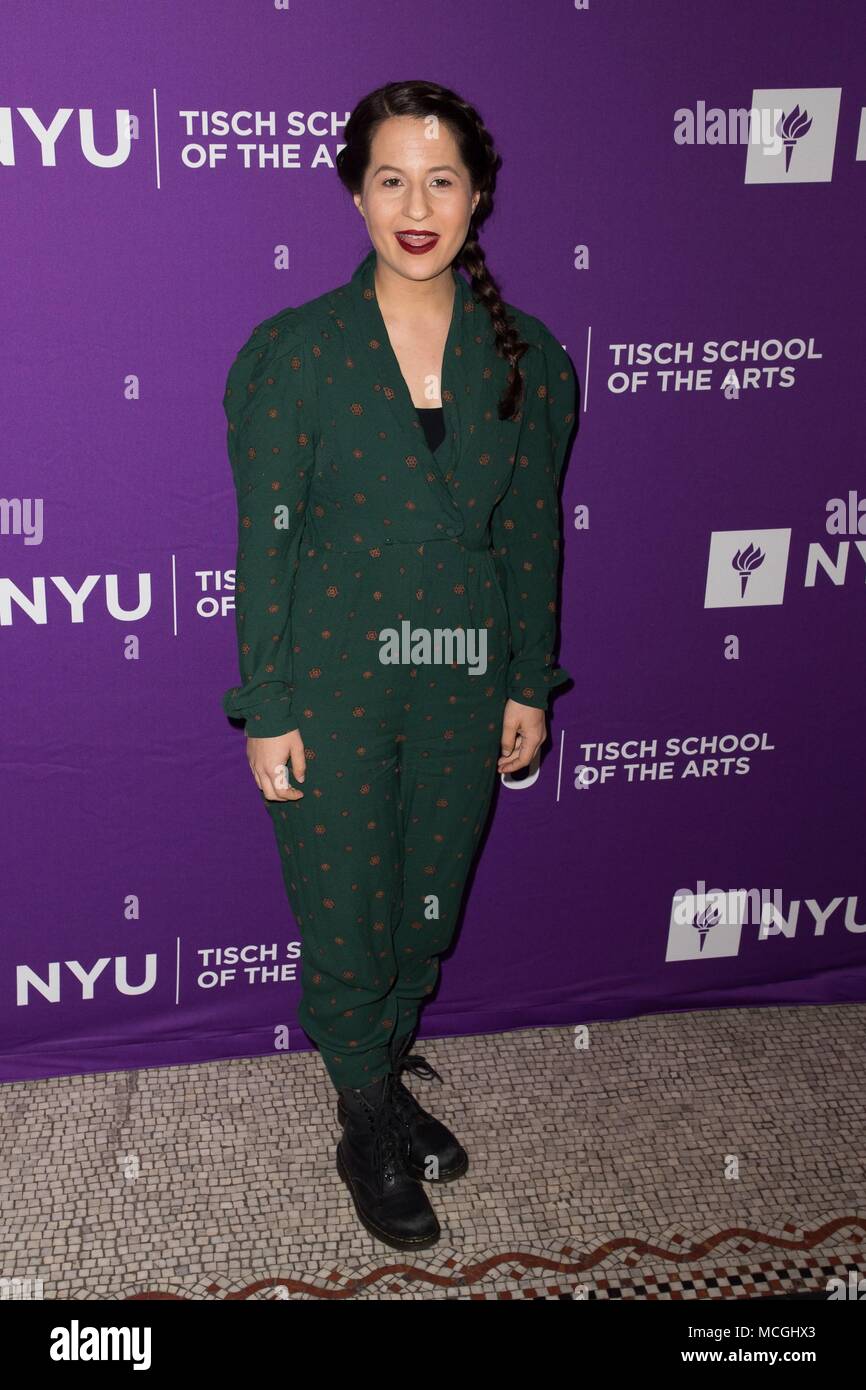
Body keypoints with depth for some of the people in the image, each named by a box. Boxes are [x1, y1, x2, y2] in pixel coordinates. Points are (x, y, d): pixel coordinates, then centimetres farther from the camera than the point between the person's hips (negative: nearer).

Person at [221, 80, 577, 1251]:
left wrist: (530, 685, 6)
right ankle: (372, 1130, 32)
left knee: (427, 905, 17)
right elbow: (264, 540, -8)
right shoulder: (294, 351, -8)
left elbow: (533, 533, 6)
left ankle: (382, 1068, 45)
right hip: (333, 684, -2)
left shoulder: (526, 358, 0)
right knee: (345, 919, 8)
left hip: (462, 686, 3)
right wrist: (266, 711, -9)